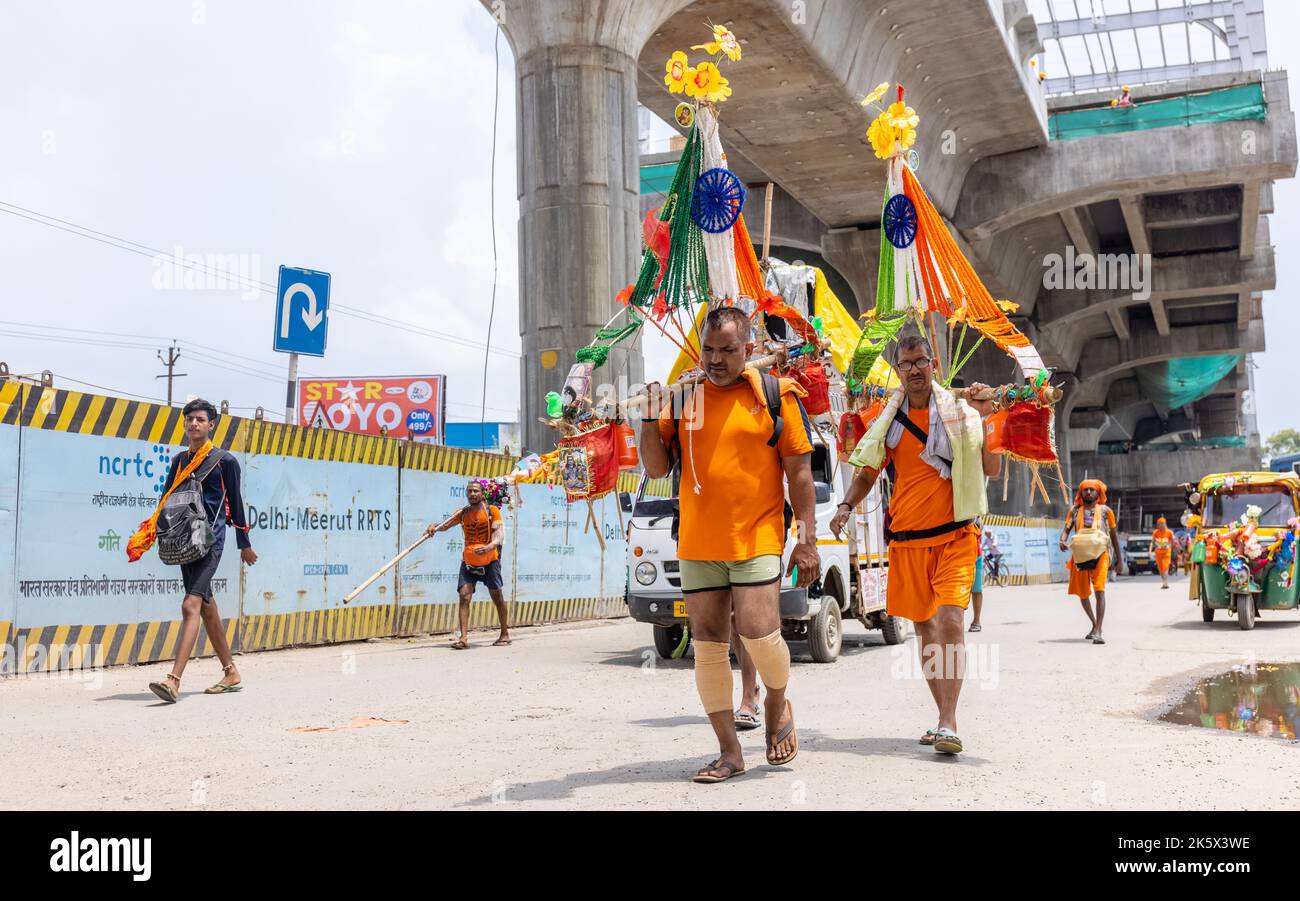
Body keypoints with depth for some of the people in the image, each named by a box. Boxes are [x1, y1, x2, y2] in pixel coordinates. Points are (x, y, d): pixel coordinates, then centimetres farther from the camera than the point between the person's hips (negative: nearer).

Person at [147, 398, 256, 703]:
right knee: (206, 608, 12)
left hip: (210, 540, -7)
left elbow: (235, 503, 4)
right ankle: (231, 674, 22)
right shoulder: (179, 460, 16)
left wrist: (244, 544, 8)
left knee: (191, 605, -18)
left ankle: (174, 680, -26)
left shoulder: (225, 461, 1)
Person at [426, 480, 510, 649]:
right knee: (464, 596, -10)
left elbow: (499, 533, -14)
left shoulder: (492, 510, -4)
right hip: (468, 561, 3)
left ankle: (505, 635, 19)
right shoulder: (462, 513, 6)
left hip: (489, 560, -3)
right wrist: (434, 527, -23)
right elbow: (445, 525, 0)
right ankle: (463, 637, -13)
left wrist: (489, 546, -33)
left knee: (497, 597, 6)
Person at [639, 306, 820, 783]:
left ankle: (777, 702, 22)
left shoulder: (775, 395, 0)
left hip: (758, 539, -3)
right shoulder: (682, 398, 9)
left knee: (759, 634, -12)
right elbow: (657, 467, 9)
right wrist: (651, 418, -8)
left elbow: (799, 471, 0)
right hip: (698, 543, 4)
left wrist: (807, 540, -5)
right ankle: (729, 753, 15)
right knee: (708, 646, 4)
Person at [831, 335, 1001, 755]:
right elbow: (868, 472, 16)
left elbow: (991, 469, -4)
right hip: (907, 538, 4)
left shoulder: (958, 409, 1)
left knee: (949, 621, -18)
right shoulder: (890, 420, 9)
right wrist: (846, 506, -1)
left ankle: (948, 724, -18)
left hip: (954, 535, -3)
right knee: (925, 627, 9)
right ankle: (943, 717, 20)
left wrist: (984, 419, -15)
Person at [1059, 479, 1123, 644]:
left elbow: (1114, 535, 14)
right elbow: (1066, 529, 5)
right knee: (1082, 593, 11)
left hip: (1099, 554, -3)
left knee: (1099, 590, -18)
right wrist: (1062, 541, -18)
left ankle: (1097, 632, -22)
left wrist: (1118, 559, 15)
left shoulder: (1105, 511, 9)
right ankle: (1095, 625, 32)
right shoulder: (1075, 510, 13)